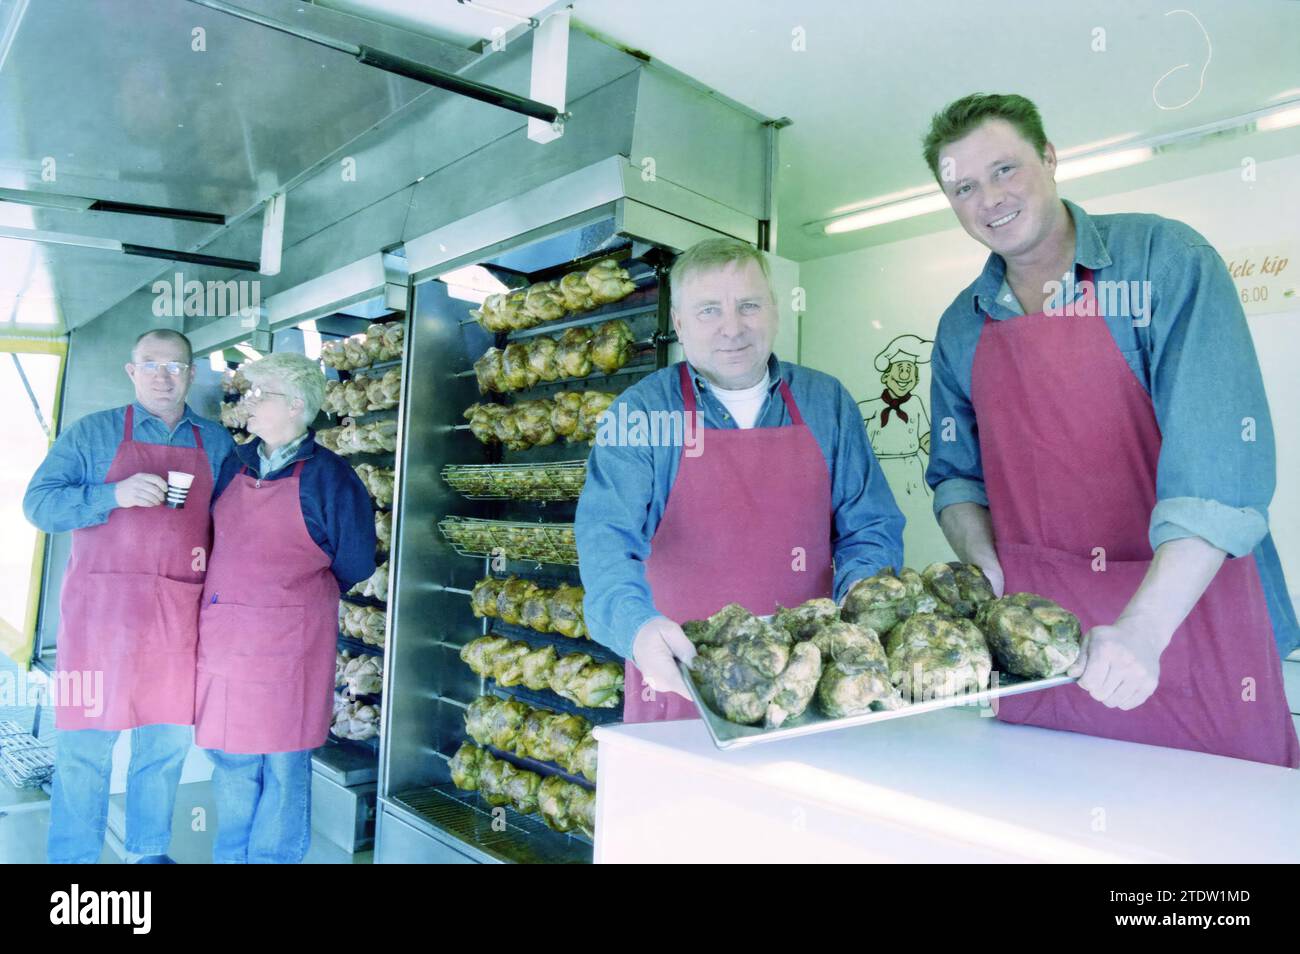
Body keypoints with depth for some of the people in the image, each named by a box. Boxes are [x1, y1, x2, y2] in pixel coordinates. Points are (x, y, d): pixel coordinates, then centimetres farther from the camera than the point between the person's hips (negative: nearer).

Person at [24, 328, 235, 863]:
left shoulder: (218, 443, 11)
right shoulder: (92, 433, 5)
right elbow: (38, 504, -3)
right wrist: (114, 494, -18)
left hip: (182, 616, 2)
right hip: (102, 608, -2)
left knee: (168, 739, 9)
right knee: (86, 743, 3)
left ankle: (149, 850, 25)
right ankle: (73, 857, 18)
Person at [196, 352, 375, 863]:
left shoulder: (328, 476, -9)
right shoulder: (234, 463, 8)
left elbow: (353, 565, -2)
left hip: (286, 643, -5)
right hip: (222, 637, 6)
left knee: (283, 763, 6)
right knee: (230, 760, 16)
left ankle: (271, 857, 25)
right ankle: (231, 856, 34)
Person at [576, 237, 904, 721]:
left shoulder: (827, 402, 7)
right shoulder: (638, 412, -2)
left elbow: (871, 527, 9)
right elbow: (606, 536, -12)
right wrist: (638, 626, -31)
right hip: (678, 676, -2)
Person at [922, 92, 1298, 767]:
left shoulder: (1165, 259, -7)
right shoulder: (961, 328, 7)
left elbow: (1220, 460, -17)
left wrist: (1143, 628, -25)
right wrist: (983, 562, -6)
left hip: (1190, 623, -3)